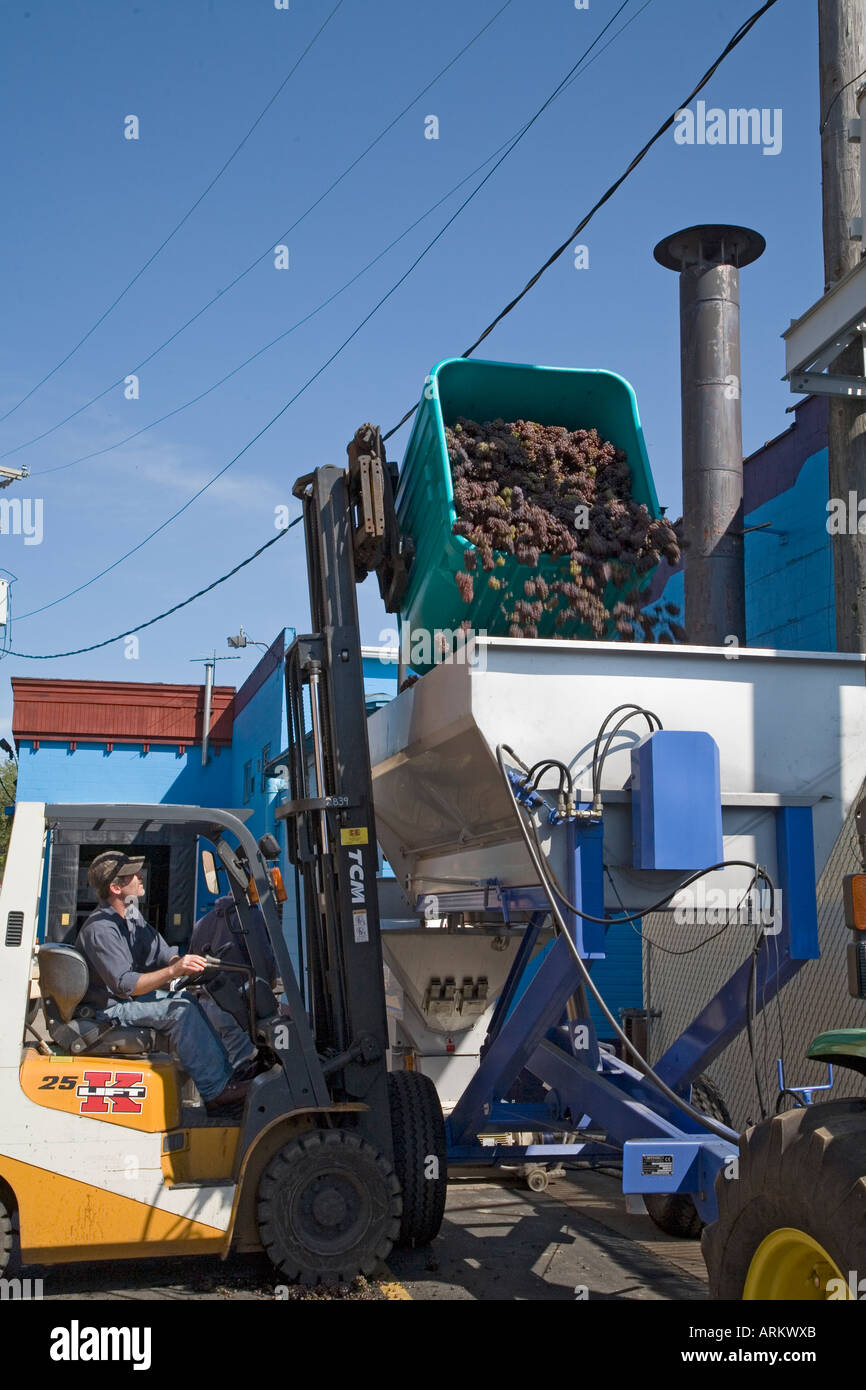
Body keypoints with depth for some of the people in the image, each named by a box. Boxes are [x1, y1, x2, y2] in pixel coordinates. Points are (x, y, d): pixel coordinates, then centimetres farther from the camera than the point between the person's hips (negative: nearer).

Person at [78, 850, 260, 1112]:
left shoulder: (131, 915, 9)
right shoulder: (100, 929, -22)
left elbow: (165, 956, 11)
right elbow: (124, 985, -29)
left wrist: (185, 963, -11)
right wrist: (173, 971, -36)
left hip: (139, 992, 10)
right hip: (111, 1007, -10)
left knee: (204, 1001, -2)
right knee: (180, 1009, -28)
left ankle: (248, 1063, -7)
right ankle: (216, 1090, -28)